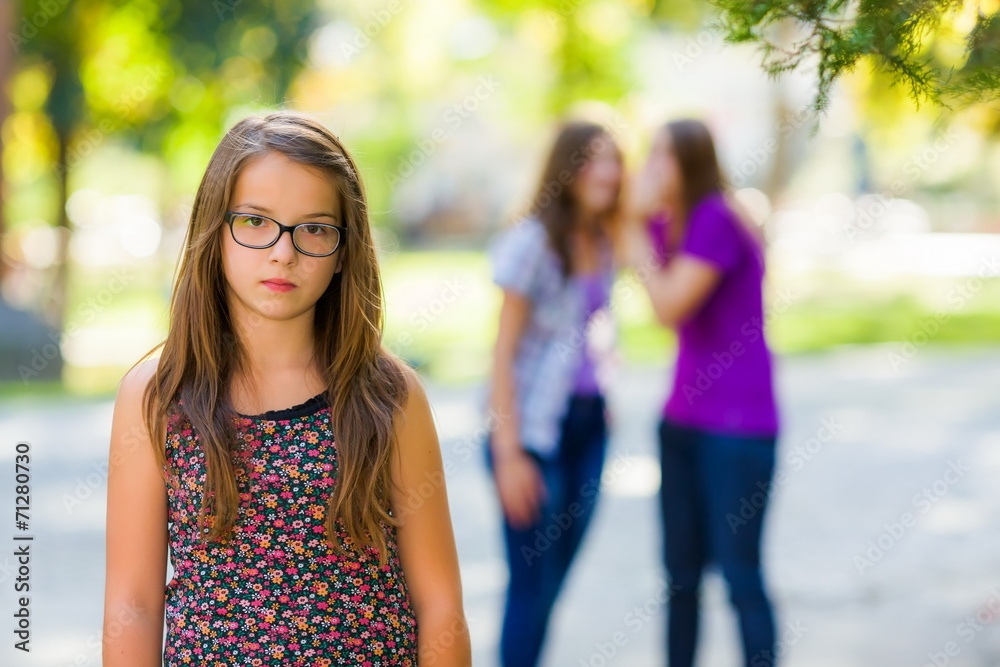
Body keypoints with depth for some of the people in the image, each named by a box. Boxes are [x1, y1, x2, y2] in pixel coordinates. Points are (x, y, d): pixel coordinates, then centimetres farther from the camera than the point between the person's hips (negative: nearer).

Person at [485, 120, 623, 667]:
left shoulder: (605, 242, 7)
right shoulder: (533, 242, -12)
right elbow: (503, 351, -13)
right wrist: (509, 453, -16)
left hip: (588, 424, 7)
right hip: (533, 430, -7)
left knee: (553, 581, 12)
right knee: (532, 586, -4)